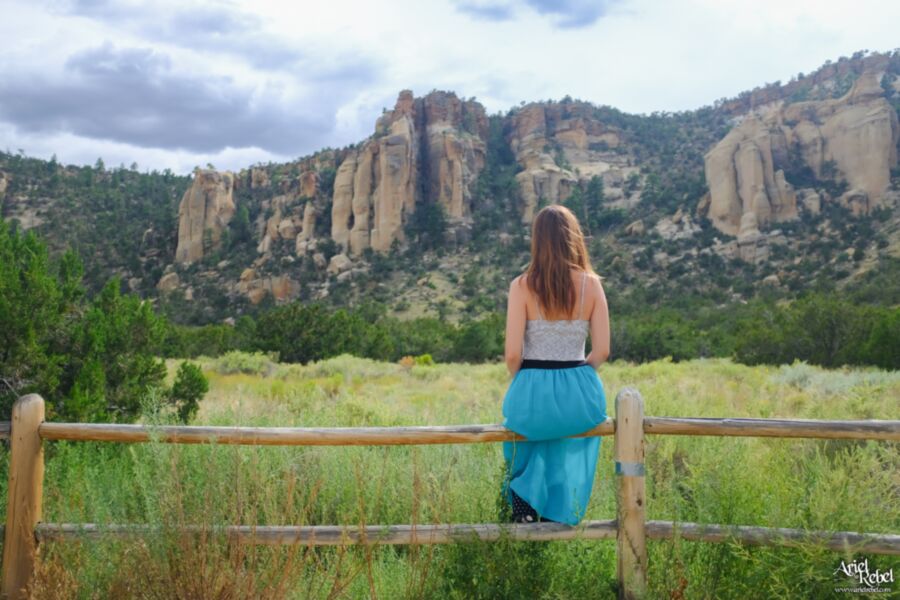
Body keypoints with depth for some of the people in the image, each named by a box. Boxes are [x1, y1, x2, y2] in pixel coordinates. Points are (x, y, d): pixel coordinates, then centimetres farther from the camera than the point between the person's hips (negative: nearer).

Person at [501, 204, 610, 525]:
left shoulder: (522, 285, -9)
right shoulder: (591, 284, -3)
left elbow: (513, 353, -11)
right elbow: (601, 351, -3)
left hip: (532, 391, -2)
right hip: (580, 392, 2)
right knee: (566, 455, 37)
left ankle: (524, 504, 25)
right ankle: (556, 519, 36)